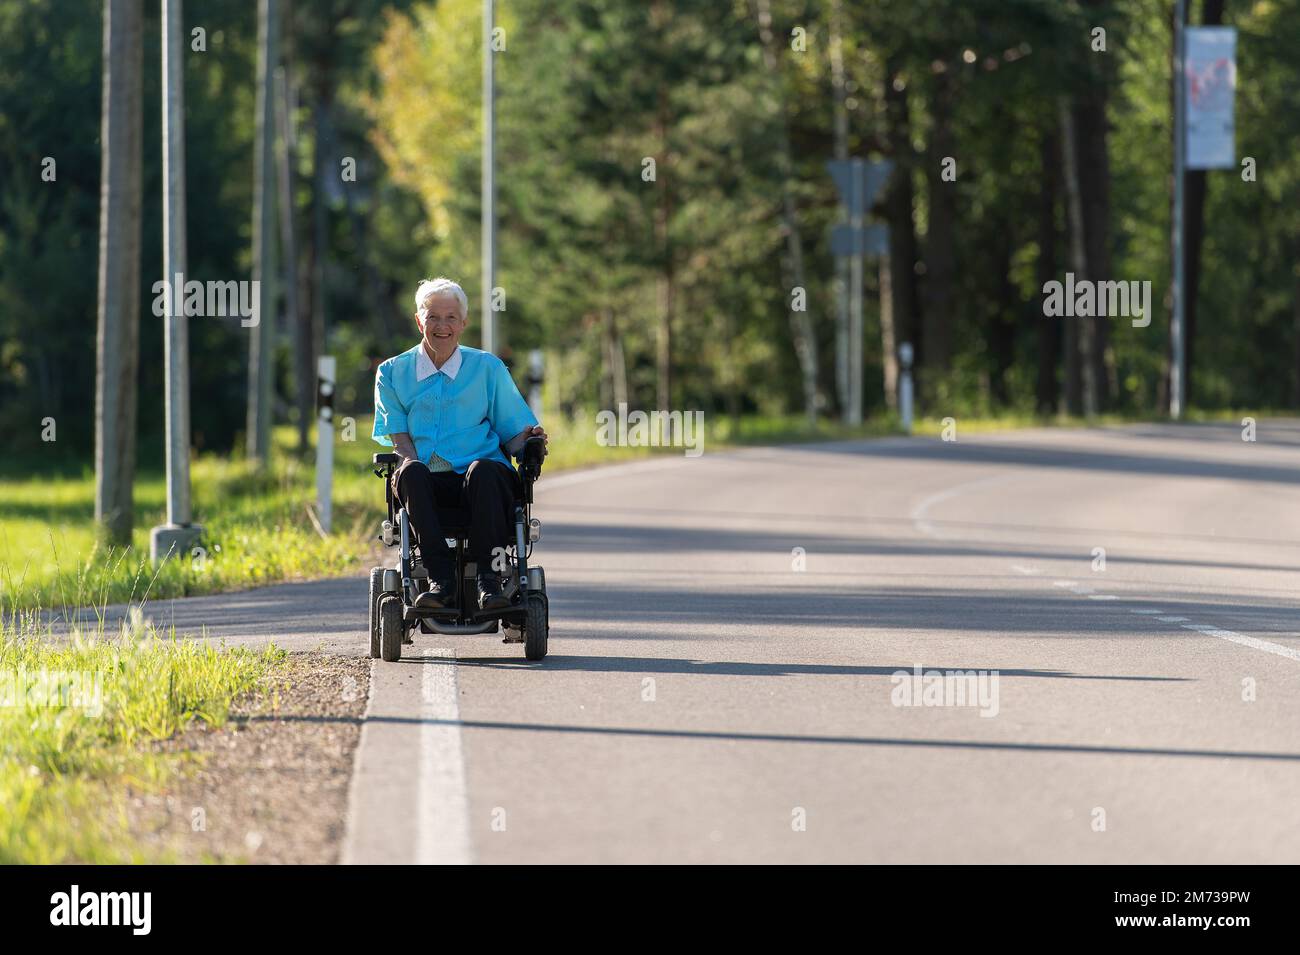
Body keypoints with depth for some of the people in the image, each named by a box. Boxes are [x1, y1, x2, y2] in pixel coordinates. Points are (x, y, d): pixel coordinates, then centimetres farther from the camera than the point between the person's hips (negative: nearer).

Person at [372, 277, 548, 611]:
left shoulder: (487, 368, 15)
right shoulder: (393, 373, 16)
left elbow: (512, 435, 12)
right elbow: (399, 437, 6)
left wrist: (527, 439, -12)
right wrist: (414, 466, -15)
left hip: (480, 482, -1)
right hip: (426, 485, 1)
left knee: (483, 469, -37)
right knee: (411, 471, -35)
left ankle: (488, 580, -40)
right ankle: (440, 579, -41)